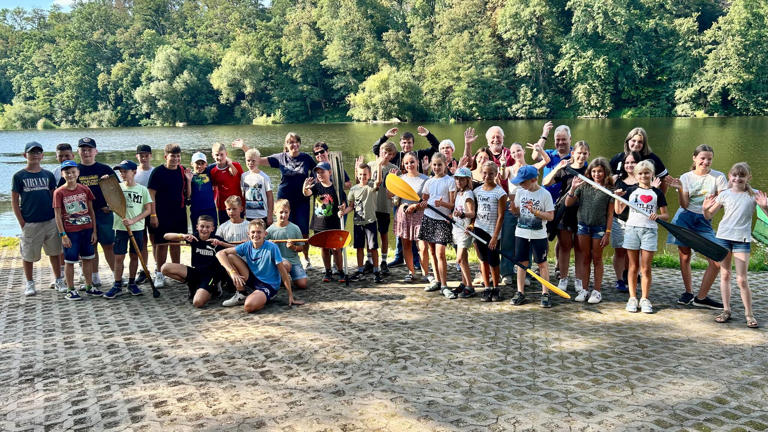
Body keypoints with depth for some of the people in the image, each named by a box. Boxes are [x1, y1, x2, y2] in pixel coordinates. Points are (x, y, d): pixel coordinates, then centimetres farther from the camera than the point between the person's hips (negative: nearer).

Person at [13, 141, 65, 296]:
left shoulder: (48, 175, 7)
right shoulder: (19, 176, -1)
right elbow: (14, 201, -1)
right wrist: (22, 222, -7)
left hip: (50, 221, 3)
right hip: (30, 223, -2)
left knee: (54, 252, 9)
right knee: (28, 255, 6)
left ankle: (58, 280, 21)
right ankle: (29, 283, 21)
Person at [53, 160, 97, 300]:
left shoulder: (85, 189, 3)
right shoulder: (59, 192, -6)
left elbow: (91, 211, 7)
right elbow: (58, 216, -6)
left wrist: (94, 231, 4)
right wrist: (63, 235, -10)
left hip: (87, 230, 3)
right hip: (70, 232, -3)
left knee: (88, 259, 11)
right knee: (70, 261, 4)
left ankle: (89, 287, 22)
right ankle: (70, 290, 15)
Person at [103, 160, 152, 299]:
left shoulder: (142, 190, 0)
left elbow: (148, 210, -1)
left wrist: (133, 220, -14)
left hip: (137, 228, 0)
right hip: (120, 227, 0)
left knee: (134, 256, 7)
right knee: (119, 257, 0)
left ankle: (132, 284, 19)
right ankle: (117, 285, 10)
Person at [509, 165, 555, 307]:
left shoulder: (545, 194, -10)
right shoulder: (520, 192, 3)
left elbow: (550, 216, -10)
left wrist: (535, 212, -23)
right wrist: (512, 204, -11)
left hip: (538, 235, -4)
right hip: (521, 233, 4)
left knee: (542, 263, 4)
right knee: (521, 263, 8)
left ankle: (545, 293, 13)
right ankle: (520, 293, 16)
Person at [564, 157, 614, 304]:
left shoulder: (609, 190, -2)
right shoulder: (584, 186, 3)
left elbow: (610, 214, -3)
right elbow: (568, 203, 1)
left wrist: (608, 233, -7)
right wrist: (573, 188, -13)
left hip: (599, 227, -2)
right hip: (583, 226, 2)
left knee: (597, 259, 7)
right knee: (585, 258, 10)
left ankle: (597, 291, 16)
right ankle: (584, 290, 17)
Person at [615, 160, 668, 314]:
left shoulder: (657, 193, 6)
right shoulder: (631, 190, 7)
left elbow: (665, 215, 7)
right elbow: (618, 211, 6)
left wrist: (658, 216, -14)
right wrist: (617, 196, -8)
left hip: (650, 230, -1)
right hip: (632, 229, 1)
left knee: (646, 268, 0)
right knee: (633, 266, 6)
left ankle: (644, 299, 9)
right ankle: (632, 298, 12)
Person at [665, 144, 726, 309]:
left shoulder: (718, 177, 1)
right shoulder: (686, 177, 3)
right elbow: (684, 205, -3)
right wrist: (679, 189, -19)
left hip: (704, 221, 0)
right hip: (685, 219, 0)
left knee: (716, 261, -8)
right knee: (684, 257, 5)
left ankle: (701, 297, 4)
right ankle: (688, 293, 23)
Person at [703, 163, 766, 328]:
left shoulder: (754, 195, -1)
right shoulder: (724, 194, 4)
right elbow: (709, 216, 10)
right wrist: (705, 208, -11)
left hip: (742, 239, -2)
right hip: (723, 236, 3)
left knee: (742, 279, -4)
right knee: (725, 275, 8)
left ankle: (749, 314, 8)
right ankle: (726, 310, 17)